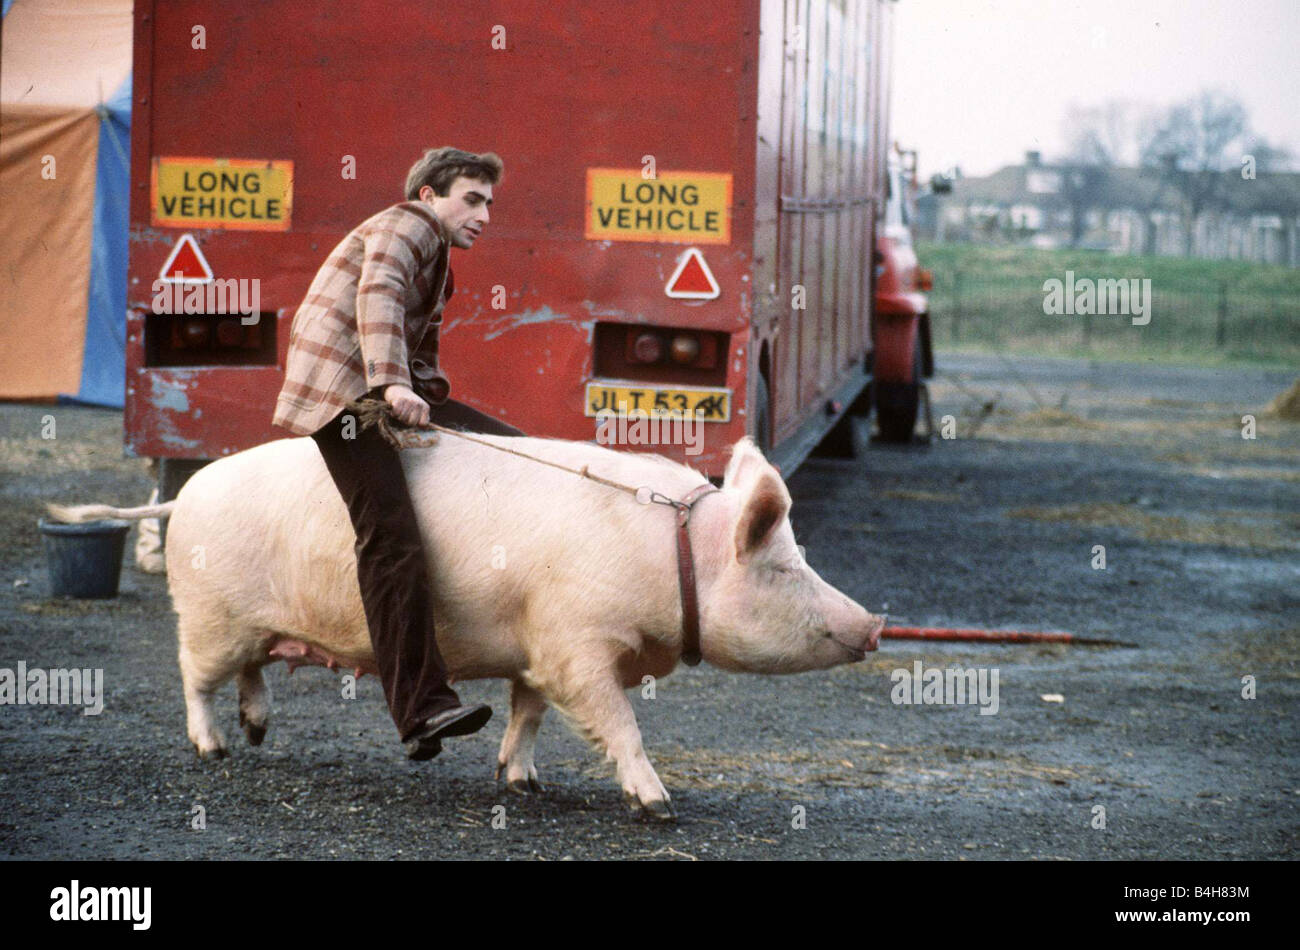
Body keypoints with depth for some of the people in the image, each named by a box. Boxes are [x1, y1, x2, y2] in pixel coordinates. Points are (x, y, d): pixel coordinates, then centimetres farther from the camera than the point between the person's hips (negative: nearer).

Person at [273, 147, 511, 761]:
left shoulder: (436, 259, 28)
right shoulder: (405, 226, -2)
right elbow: (377, 292, -22)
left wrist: (432, 399, 5)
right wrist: (393, 383, -34)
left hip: (390, 394, 10)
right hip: (341, 392, -10)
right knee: (392, 537, -22)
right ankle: (422, 710, -30)